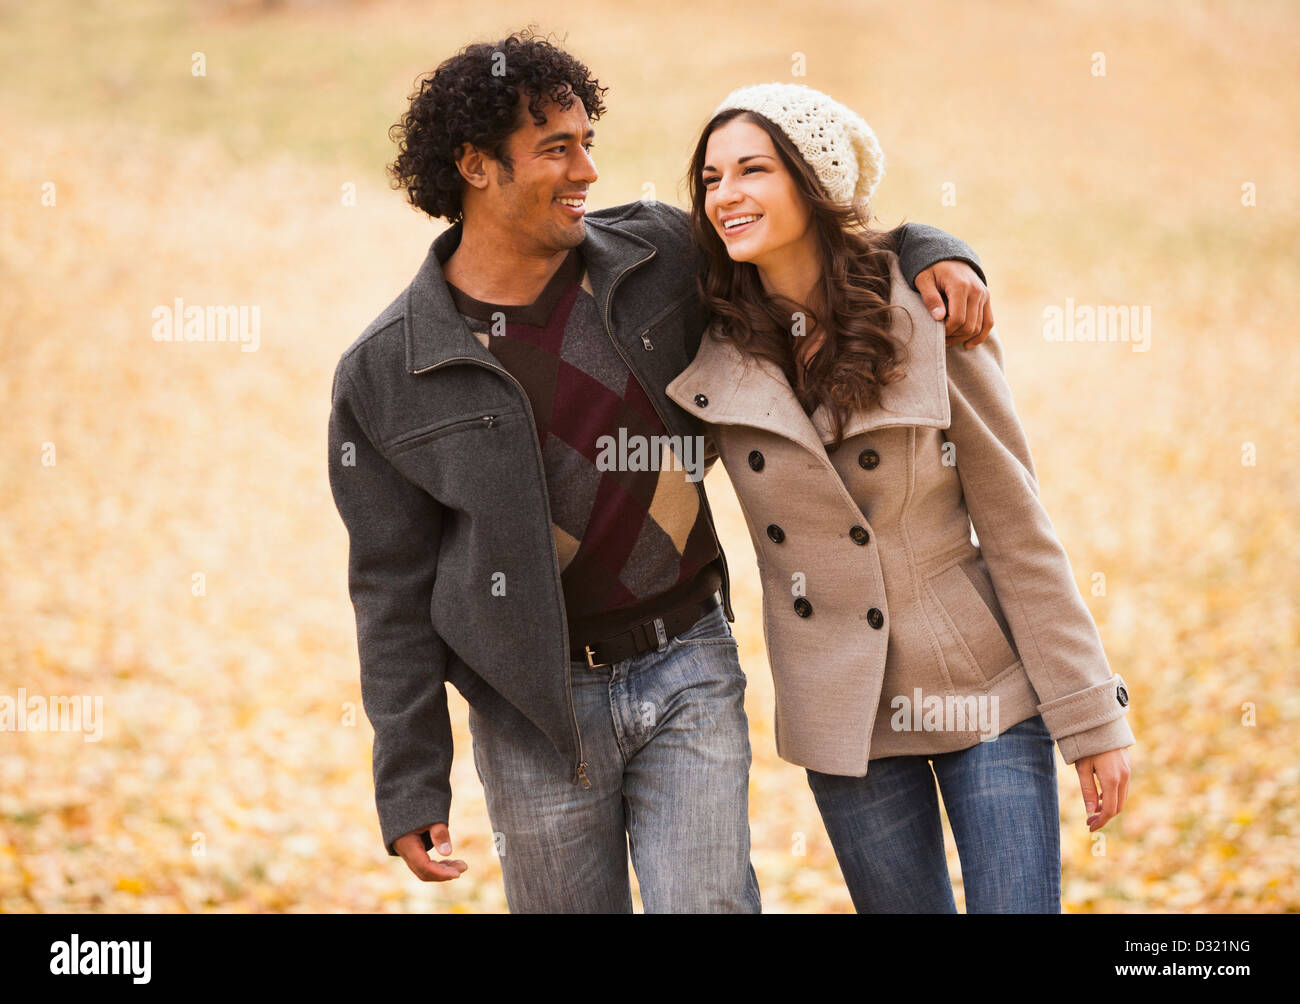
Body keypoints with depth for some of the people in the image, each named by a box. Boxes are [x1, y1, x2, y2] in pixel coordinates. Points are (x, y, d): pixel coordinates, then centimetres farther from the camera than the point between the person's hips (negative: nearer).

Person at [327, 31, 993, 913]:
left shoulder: (656, 255, -1)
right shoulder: (386, 374, -7)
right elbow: (393, 591, -3)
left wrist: (931, 252, -6)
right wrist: (411, 786, -5)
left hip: (690, 672, 1)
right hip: (538, 707, -1)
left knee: (707, 904, -8)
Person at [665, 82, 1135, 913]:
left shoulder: (929, 316, -10)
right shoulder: (717, 351, -3)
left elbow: (1015, 523, -7)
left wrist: (1091, 716, -6)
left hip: (982, 691, -2)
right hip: (843, 712, 3)